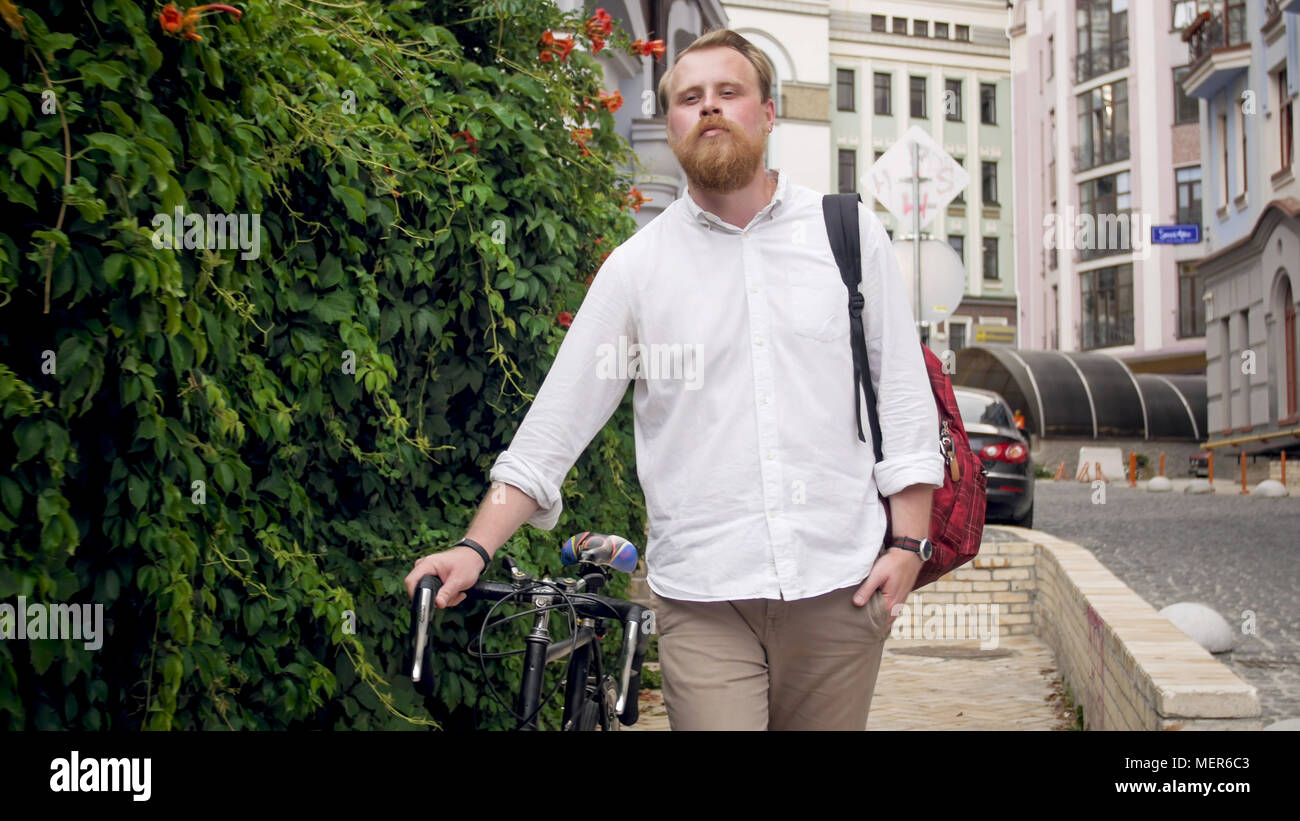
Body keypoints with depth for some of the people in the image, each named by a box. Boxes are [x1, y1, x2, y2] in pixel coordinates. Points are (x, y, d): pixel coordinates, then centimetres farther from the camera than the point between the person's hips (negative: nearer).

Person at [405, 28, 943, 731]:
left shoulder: (850, 233, 6)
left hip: (840, 589, 1)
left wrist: (907, 542, 0)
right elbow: (554, 422, 3)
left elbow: (903, 394, 8)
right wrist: (475, 549, -6)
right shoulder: (637, 265, 4)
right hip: (702, 601, -1)